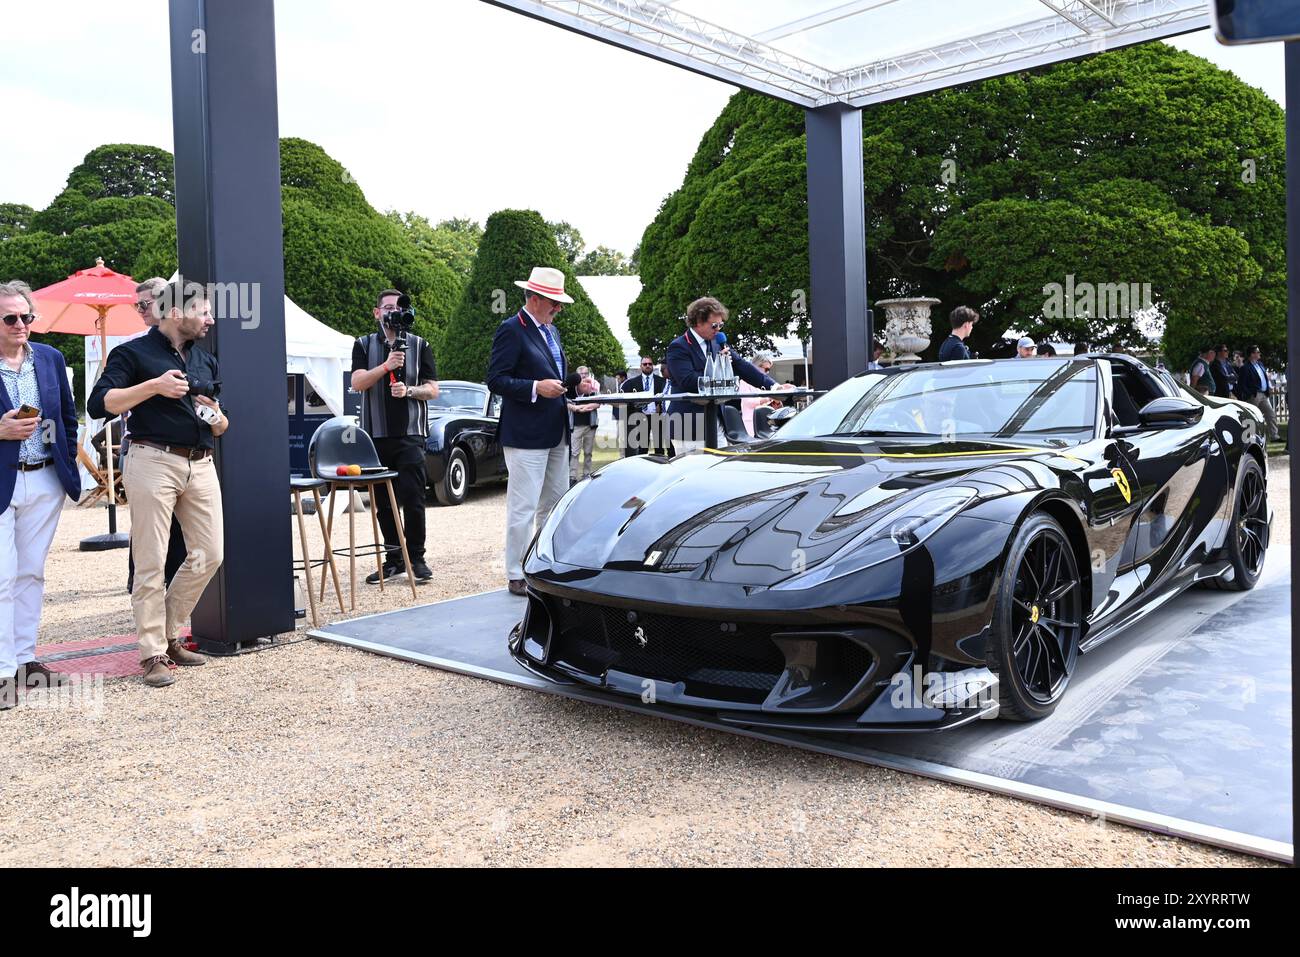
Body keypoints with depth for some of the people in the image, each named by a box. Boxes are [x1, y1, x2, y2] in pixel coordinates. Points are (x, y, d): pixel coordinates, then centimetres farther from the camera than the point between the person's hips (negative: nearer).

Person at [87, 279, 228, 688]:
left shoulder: (206, 360, 20)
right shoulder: (134, 353, 1)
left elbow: (221, 428, 25)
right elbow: (98, 405, -11)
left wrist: (218, 418, 2)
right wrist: (153, 386, -16)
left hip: (201, 465, 6)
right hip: (153, 462, -6)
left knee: (209, 554, 3)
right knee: (151, 563, -3)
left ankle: (169, 635, 20)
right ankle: (153, 653, 5)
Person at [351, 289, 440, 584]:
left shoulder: (419, 345, 9)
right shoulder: (364, 345, 11)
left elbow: (433, 390, 6)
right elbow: (357, 382, -4)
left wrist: (409, 390, -13)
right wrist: (386, 366, -17)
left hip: (410, 433, -2)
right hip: (376, 434, 2)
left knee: (412, 497, -7)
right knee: (383, 501, 6)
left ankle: (416, 557, 3)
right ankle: (393, 557, 16)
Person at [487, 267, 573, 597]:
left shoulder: (552, 330, 17)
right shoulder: (511, 330, -10)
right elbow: (496, 380, -15)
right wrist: (536, 388, -23)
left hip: (556, 433, 9)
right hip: (525, 435, -9)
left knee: (556, 505, 16)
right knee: (523, 508, -4)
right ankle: (516, 576, 5)